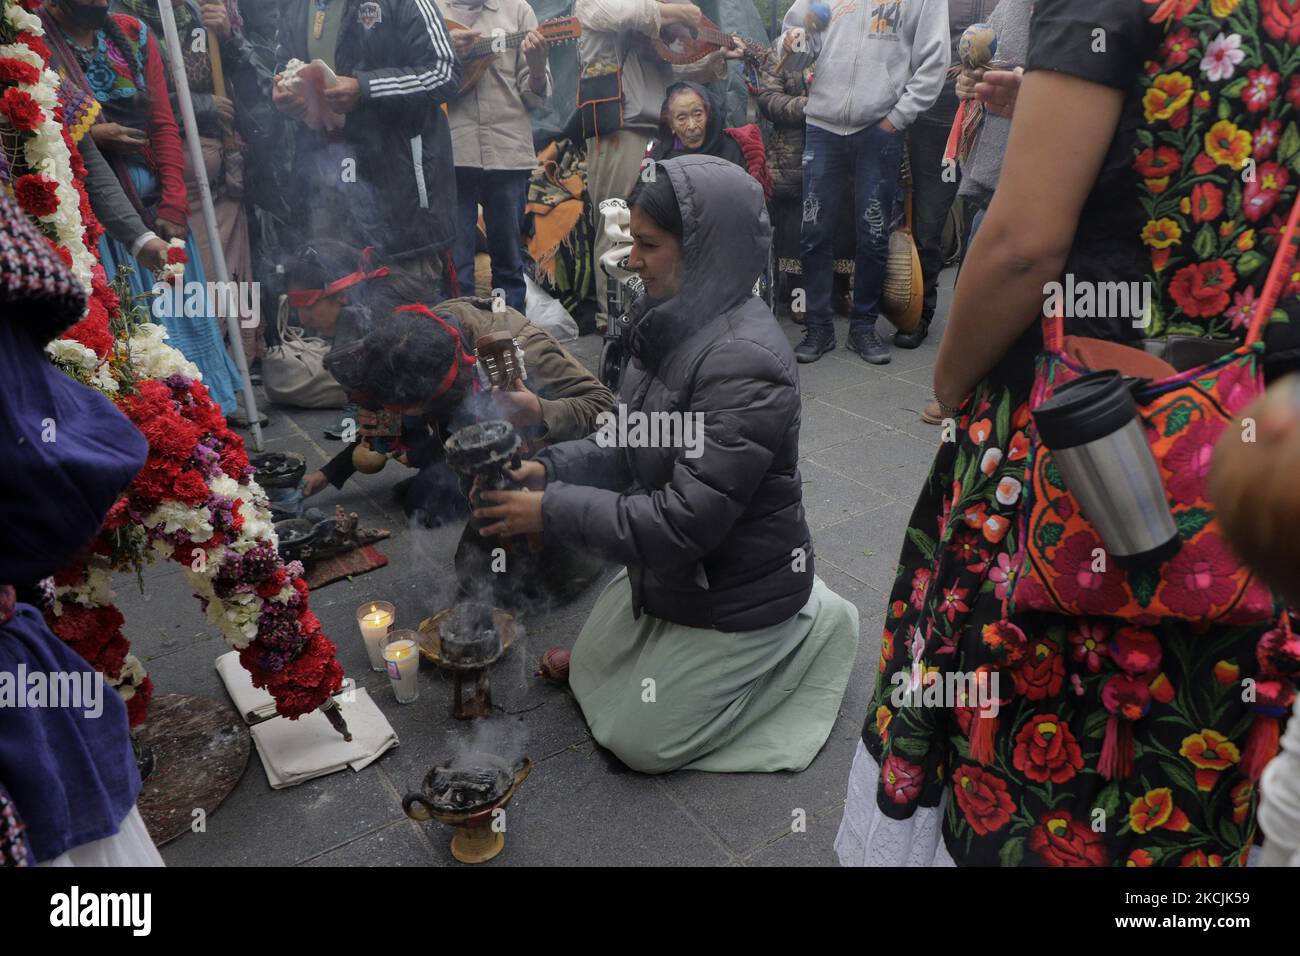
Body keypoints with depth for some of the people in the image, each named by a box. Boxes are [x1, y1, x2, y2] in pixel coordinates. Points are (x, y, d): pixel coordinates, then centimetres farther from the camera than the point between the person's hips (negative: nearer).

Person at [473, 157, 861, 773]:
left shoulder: (745, 364, -32)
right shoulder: (676, 322, -4)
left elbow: (685, 522, -32)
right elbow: (627, 442, 5)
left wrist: (551, 510, -26)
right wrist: (548, 468, -11)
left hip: (735, 594, -8)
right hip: (666, 569, 8)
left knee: (638, 741, 5)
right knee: (588, 677, 22)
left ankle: (806, 629, 14)